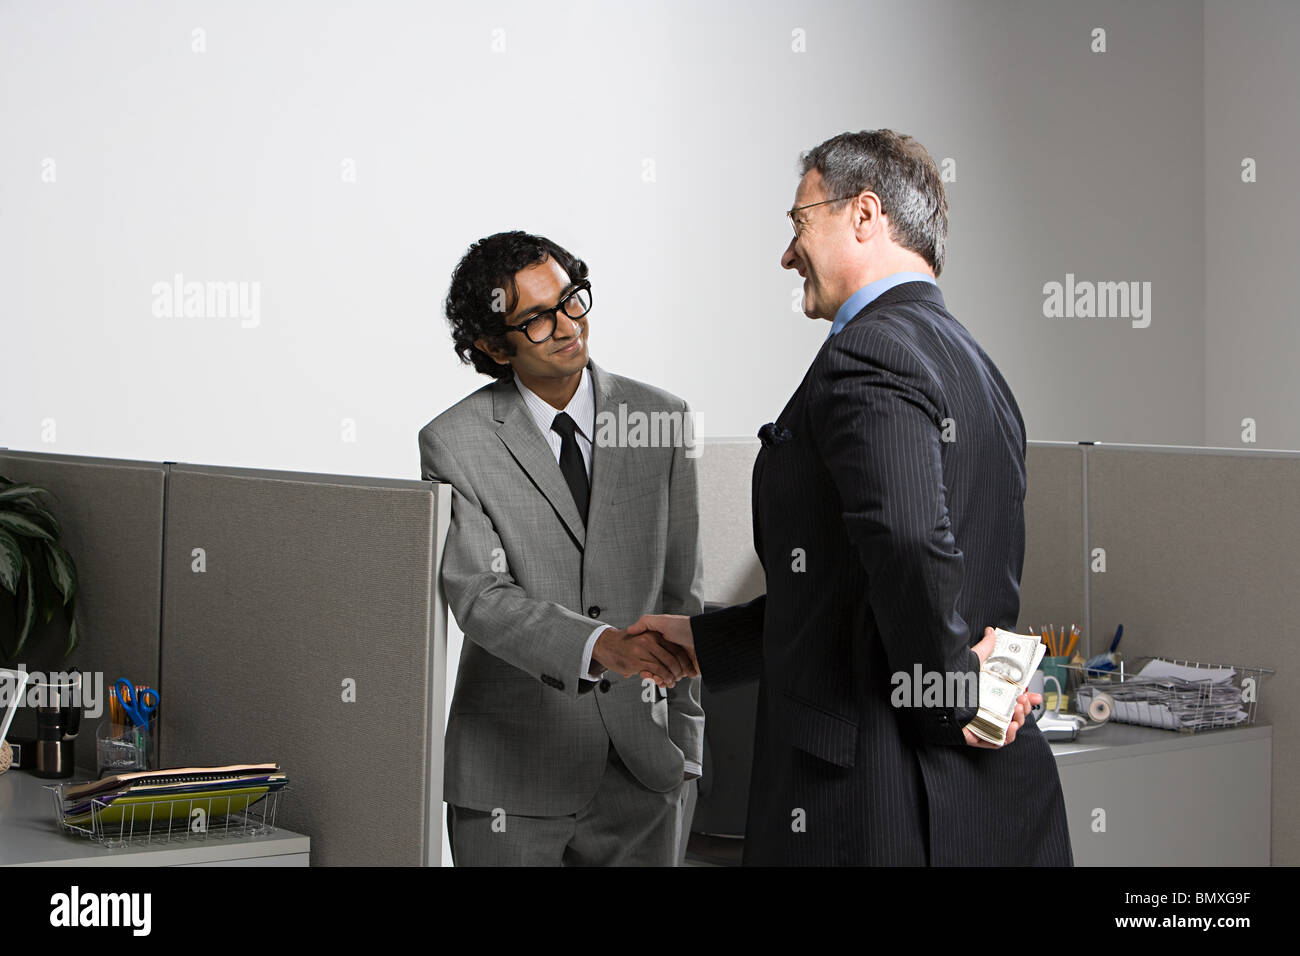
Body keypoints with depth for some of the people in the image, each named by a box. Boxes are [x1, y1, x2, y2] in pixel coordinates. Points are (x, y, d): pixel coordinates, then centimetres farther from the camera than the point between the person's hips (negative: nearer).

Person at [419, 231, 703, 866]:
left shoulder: (660, 419, 4)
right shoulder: (454, 445, -5)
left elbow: (679, 587, 8)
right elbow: (479, 596, -17)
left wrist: (684, 740, 7)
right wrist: (603, 645, -33)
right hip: (513, 773, -2)